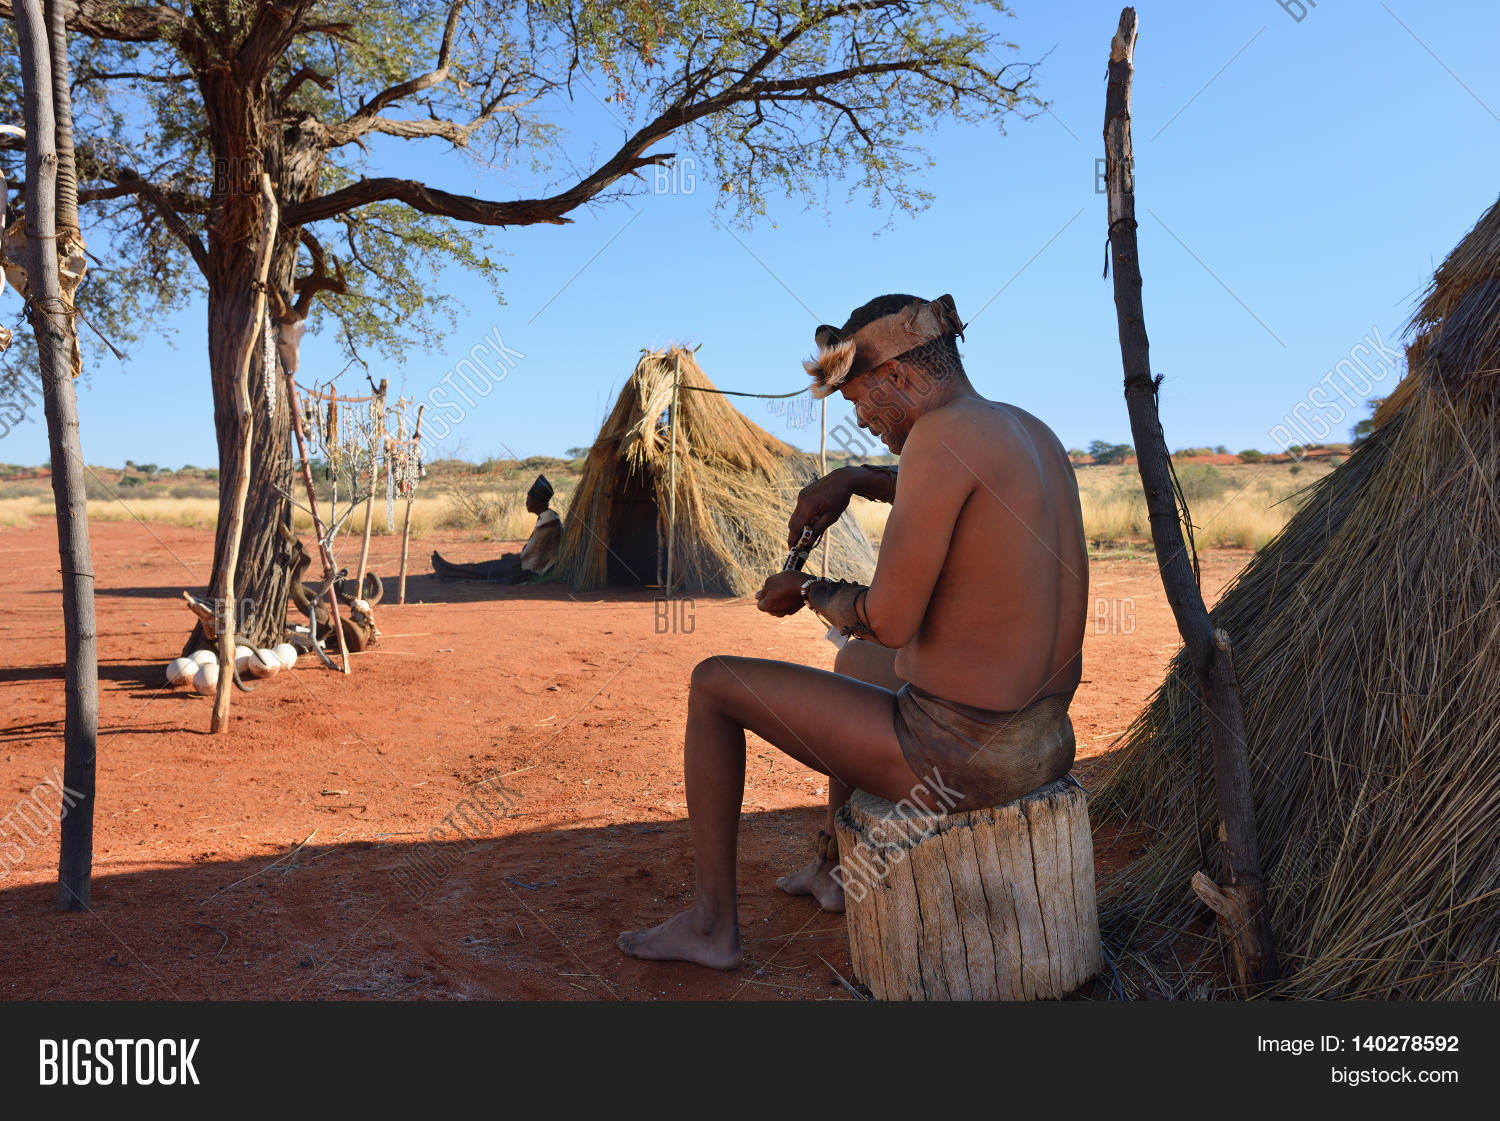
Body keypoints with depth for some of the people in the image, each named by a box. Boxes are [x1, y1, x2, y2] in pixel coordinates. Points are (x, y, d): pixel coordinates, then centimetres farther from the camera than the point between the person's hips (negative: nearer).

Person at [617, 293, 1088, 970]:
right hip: (1046, 743, 9)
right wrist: (849, 479, 14)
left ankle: (712, 922, 21)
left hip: (958, 761, -9)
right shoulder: (1034, 431, 8)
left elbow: (889, 621, -22)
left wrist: (806, 593, -2)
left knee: (714, 682, 6)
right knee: (855, 658, 37)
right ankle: (833, 868, 50)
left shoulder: (941, 432, -21)